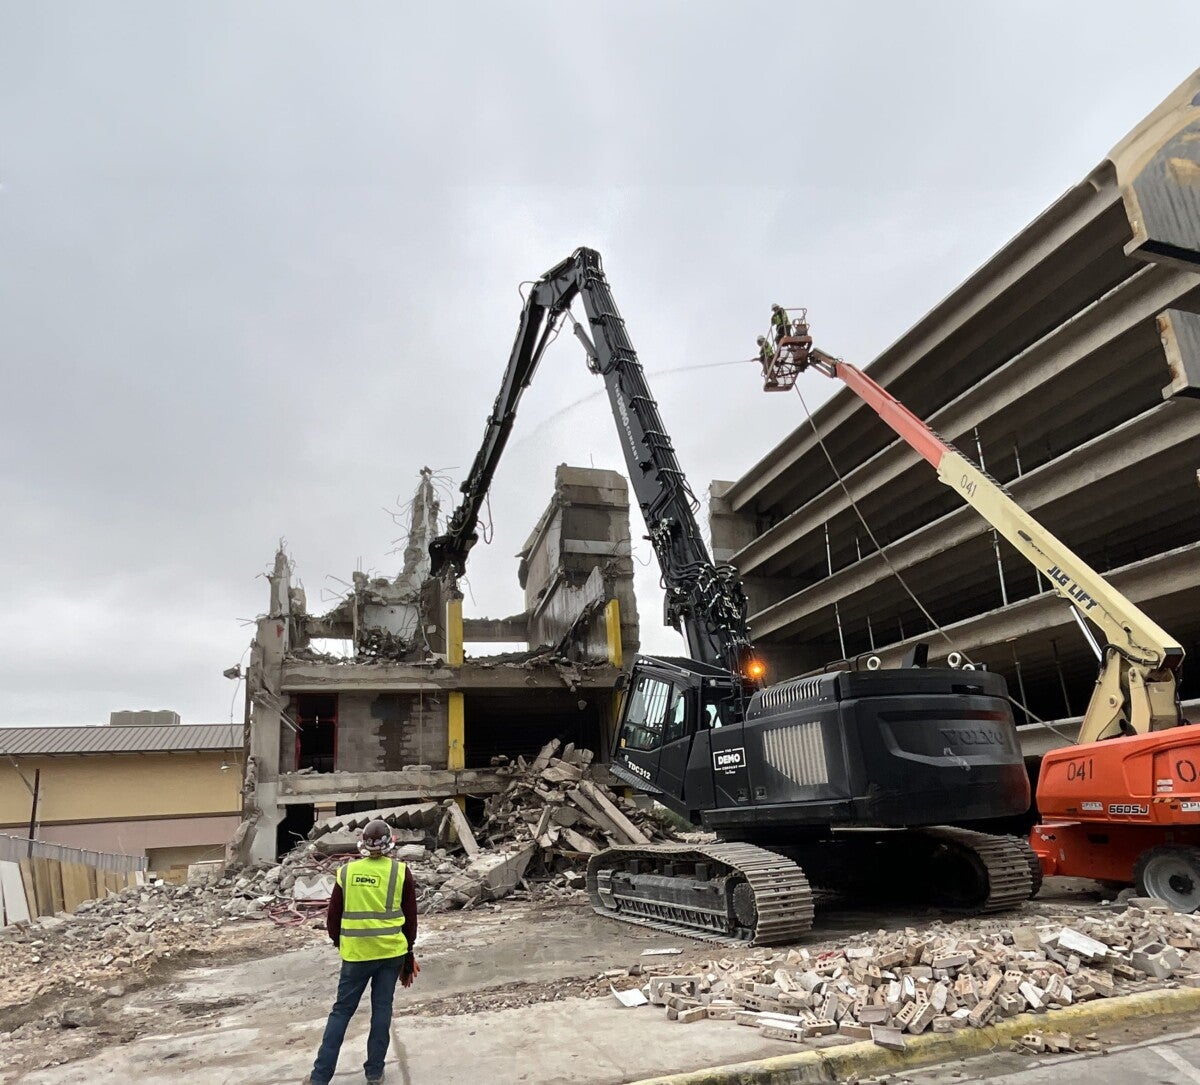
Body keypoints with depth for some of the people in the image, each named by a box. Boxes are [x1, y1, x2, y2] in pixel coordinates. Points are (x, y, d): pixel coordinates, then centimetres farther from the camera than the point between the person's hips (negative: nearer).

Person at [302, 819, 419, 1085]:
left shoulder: (346, 872, -3)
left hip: (356, 953, 1)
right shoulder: (400, 872, -5)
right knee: (382, 1009, 12)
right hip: (391, 951, 0)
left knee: (341, 1011, 12)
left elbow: (333, 916, 4)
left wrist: (339, 943, 22)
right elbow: (410, 917, 1)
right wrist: (408, 954, 13)